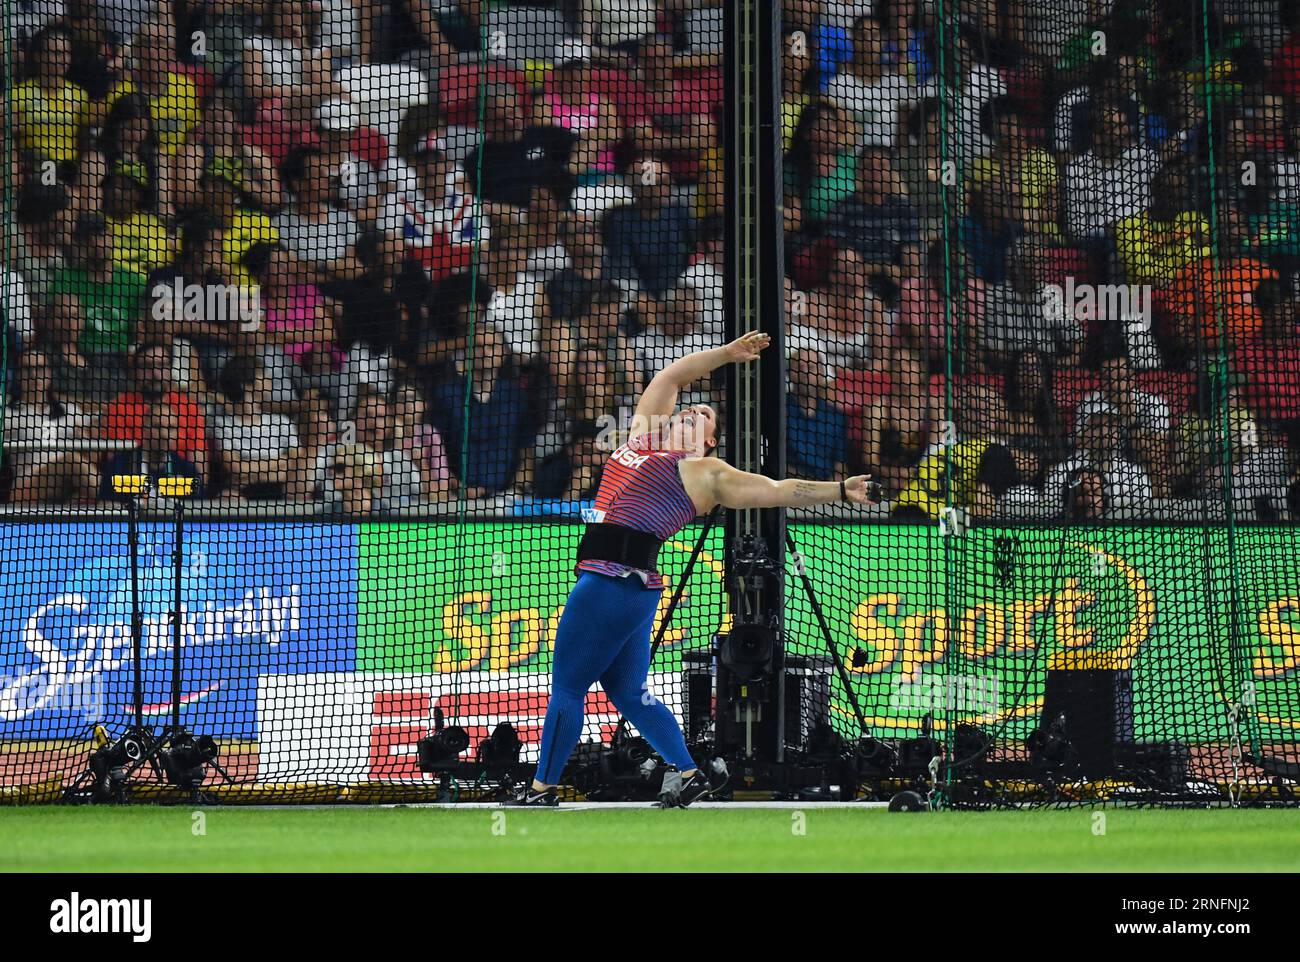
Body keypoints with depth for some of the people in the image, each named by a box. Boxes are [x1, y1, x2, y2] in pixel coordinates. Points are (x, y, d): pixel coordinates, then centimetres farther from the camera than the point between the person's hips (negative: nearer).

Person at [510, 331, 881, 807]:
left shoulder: (706, 473, 4)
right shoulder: (645, 434, 22)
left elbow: (777, 491, 11)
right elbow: (672, 375, 31)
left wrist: (838, 491, 12)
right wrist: (726, 353, 37)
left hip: (617, 579, -8)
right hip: (616, 578, 8)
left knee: (566, 685, -4)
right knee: (627, 691, 11)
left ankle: (542, 787, 2)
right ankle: (693, 774, 20)